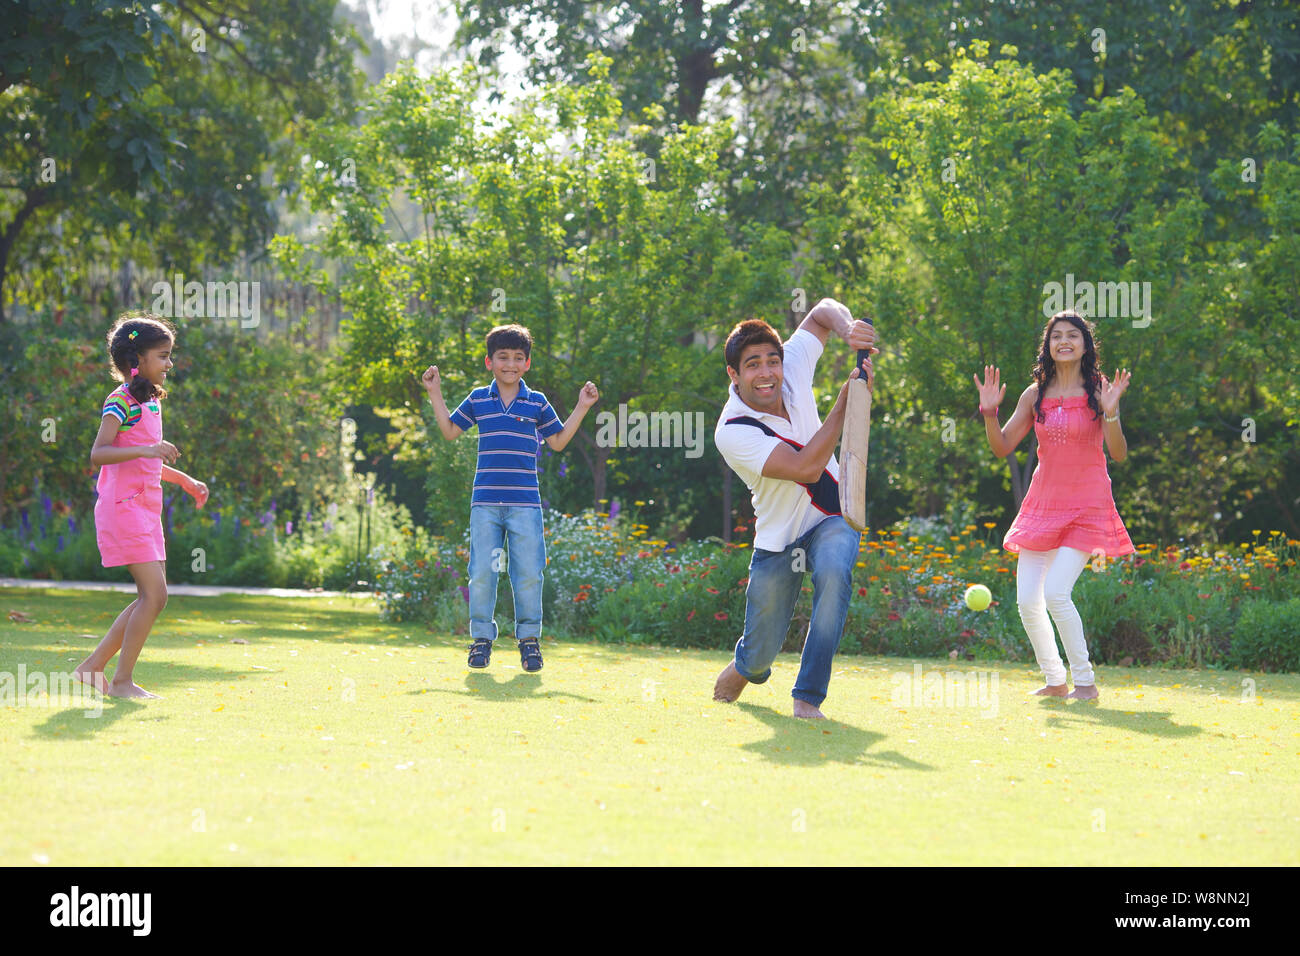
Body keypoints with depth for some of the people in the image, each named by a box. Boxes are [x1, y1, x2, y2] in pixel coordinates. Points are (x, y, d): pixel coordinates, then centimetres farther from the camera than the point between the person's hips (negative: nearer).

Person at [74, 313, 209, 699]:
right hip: (123, 507, -10)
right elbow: (98, 453, -23)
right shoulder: (121, 401, -12)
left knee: (151, 597, 9)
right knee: (155, 594, -13)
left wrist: (185, 480, 29)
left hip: (146, 509, 10)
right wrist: (146, 449, -33)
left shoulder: (151, 402, 17)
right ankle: (123, 680, -6)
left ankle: (94, 666, 15)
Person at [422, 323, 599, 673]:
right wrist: (435, 394, 13)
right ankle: (482, 637, 9)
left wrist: (581, 408, 9)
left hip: (525, 503, 0)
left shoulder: (537, 403, 9)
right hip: (486, 502, 0)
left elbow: (557, 441, 15)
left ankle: (529, 638, 9)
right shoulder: (478, 400, 9)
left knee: (529, 572, -2)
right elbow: (450, 431, 18)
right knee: (482, 572, -2)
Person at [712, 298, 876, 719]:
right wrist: (846, 401, -36)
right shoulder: (732, 432, -26)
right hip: (777, 538, -2)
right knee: (760, 653, 4)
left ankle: (808, 697, -25)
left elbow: (823, 311, 5)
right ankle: (746, 667, 45)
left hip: (830, 519, 2)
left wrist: (847, 329, -19)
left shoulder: (793, 367, -11)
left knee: (833, 572, -33)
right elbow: (806, 467, -35)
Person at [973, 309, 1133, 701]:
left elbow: (1119, 454, -13)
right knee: (1027, 601, -1)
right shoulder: (1035, 395, 6)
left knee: (1056, 594, -19)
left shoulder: (1099, 391, -5)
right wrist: (989, 412, -7)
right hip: (1044, 503, 5)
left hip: (1086, 506, -5)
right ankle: (1055, 680, 19)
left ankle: (1085, 682, -5)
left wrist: (1111, 413, -29)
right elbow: (1002, 447, 9)